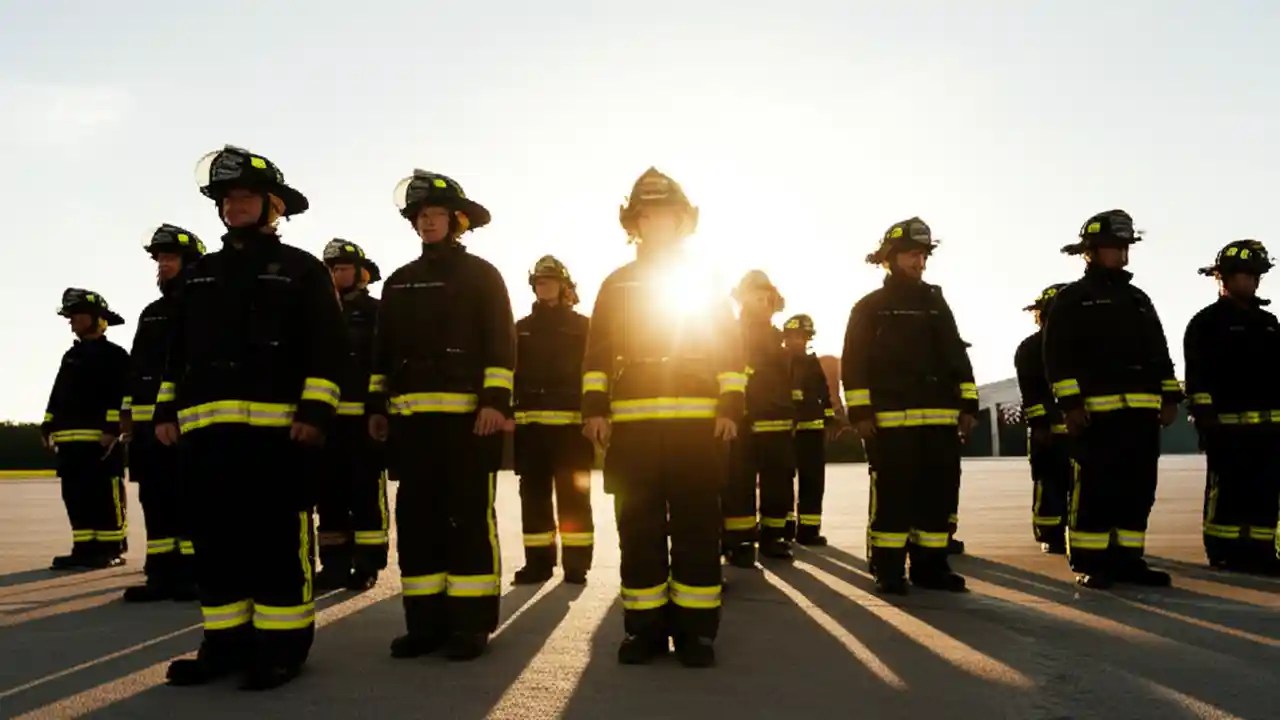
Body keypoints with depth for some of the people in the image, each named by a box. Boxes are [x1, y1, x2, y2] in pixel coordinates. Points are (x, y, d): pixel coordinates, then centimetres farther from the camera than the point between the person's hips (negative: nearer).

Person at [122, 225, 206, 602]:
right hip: (149, 420, 7)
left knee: (190, 497, -4)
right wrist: (129, 411, 15)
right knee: (155, 497, 7)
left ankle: (194, 573, 1)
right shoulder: (150, 314, 22)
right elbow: (136, 367, 22)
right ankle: (162, 572, 13)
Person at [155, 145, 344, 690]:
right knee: (215, 540, 8)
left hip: (278, 429, -5)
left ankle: (282, 646, 5)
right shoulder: (199, 274, 23)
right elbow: (178, 350, 22)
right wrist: (167, 409, 13)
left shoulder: (302, 270, 7)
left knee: (278, 540, -3)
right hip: (207, 429, 6)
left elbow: (325, 349, -2)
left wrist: (315, 411, -13)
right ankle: (226, 642, 18)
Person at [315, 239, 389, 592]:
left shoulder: (376, 311, 5)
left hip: (363, 415, -4)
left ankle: (367, 563, 2)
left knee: (367, 490, -3)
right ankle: (334, 562, 13)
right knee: (330, 491, 6)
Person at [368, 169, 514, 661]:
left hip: (468, 414, -5)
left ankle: (471, 623, 3)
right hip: (411, 417, 5)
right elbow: (383, 351, 21)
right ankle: (425, 621, 13)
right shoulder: (399, 282, 20)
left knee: (468, 517, -3)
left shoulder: (481, 275, 6)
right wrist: (377, 406, 13)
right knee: (416, 518, 5)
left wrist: (495, 400, -14)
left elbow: (501, 343, -3)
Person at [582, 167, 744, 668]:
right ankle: (645, 626, 10)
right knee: (638, 526, 2)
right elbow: (598, 352, 10)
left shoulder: (705, 281, 13)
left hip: (699, 419, -1)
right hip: (632, 420, 1)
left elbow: (730, 350, 8)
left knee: (697, 525, 0)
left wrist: (731, 406, -4)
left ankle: (695, 629, 8)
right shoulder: (616, 283, 15)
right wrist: (594, 407, -1)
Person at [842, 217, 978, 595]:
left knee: (940, 492, 4)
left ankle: (929, 565, 15)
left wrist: (968, 404, 7)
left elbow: (957, 356, 17)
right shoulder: (870, 307, 6)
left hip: (940, 417, 5)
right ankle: (888, 570, 4)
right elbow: (854, 362, -1)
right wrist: (860, 411, -11)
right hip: (890, 418, -5)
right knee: (893, 493, -5)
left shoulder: (936, 303, 19)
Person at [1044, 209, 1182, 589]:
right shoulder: (1071, 300, 2)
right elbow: (1058, 356, -7)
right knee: (1096, 489, -6)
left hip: (1141, 411, 7)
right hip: (1096, 410, -6)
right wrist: (1070, 402, -16)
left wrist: (1170, 397, 12)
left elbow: (1160, 353, 22)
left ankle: (1127, 558, 15)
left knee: (1138, 490, 7)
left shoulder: (1139, 300, 22)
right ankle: (1089, 563, 1)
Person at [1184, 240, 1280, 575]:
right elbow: (1198, 374, -9)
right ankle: (1224, 553, 4)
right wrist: (1205, 415, -16)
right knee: (1228, 491, -3)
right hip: (1228, 423, -7)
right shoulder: (1206, 323, -2)